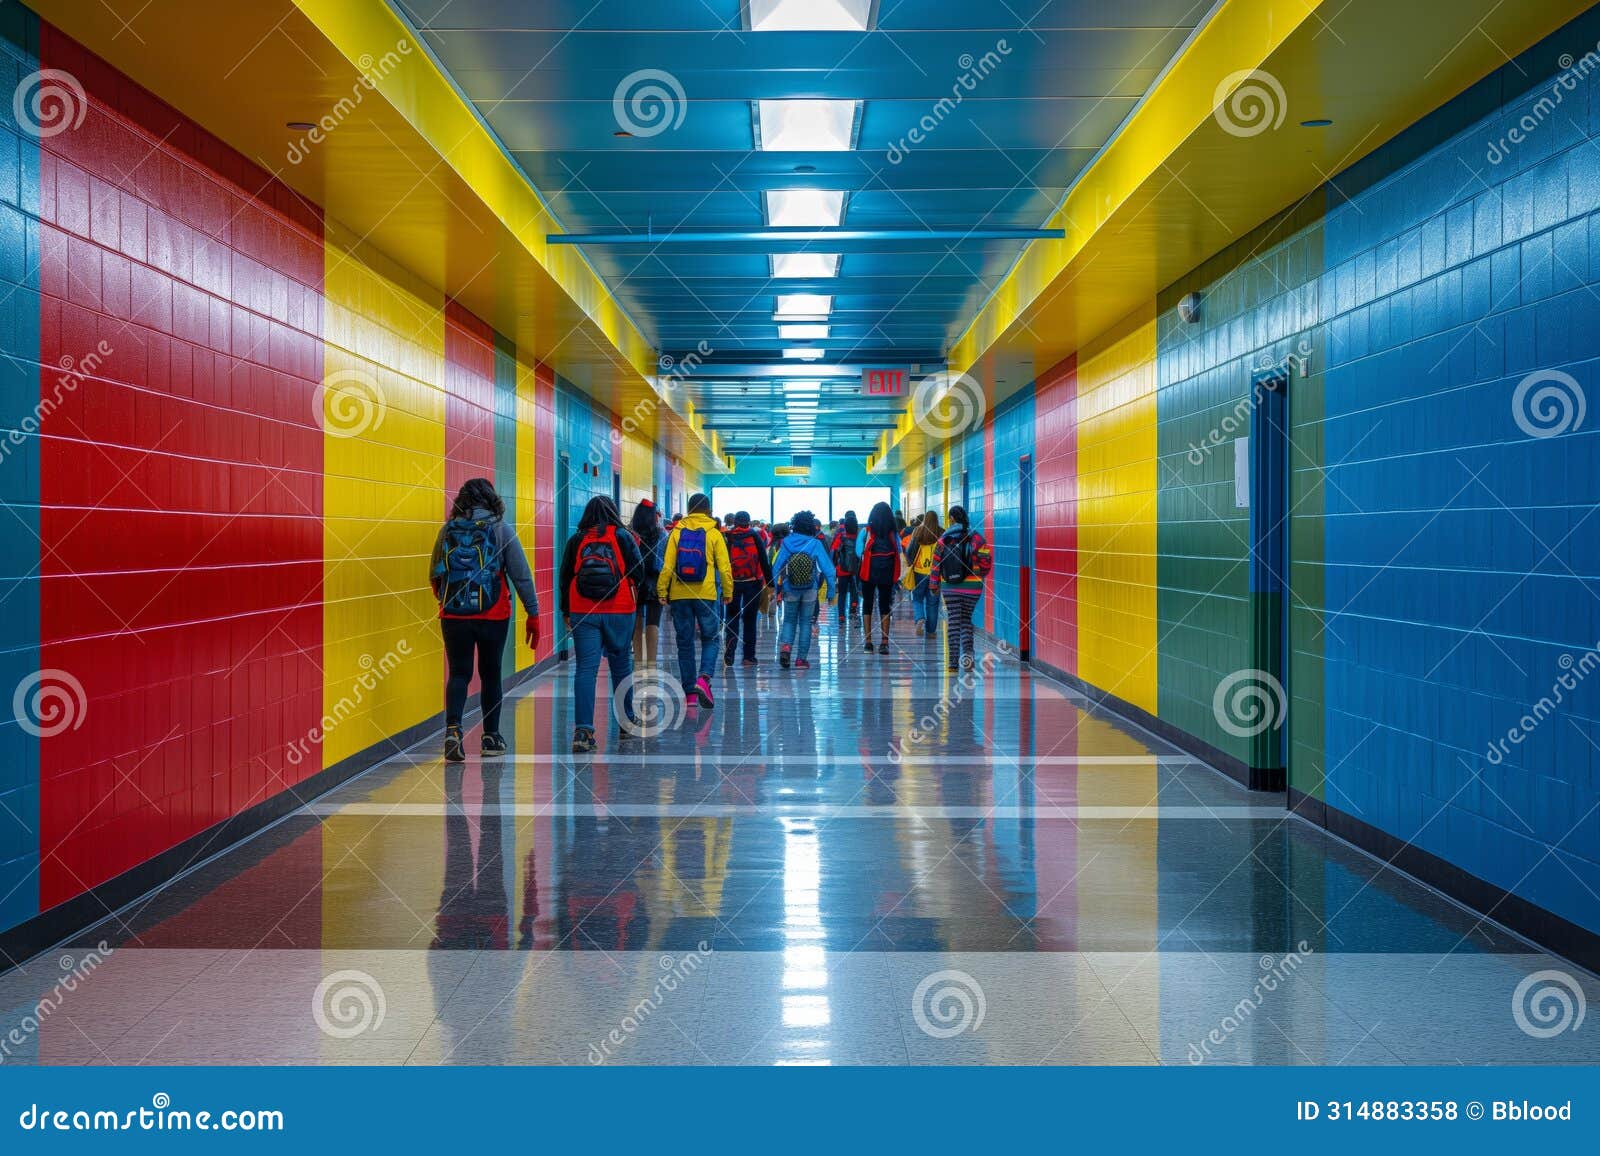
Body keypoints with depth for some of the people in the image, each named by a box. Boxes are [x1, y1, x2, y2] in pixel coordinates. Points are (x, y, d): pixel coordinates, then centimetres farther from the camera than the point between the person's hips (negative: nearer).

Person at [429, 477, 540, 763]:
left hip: (453, 616, 1)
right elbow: (521, 575, -5)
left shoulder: (448, 530, 4)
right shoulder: (501, 529, -3)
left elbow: (434, 576, 12)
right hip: (493, 616, -1)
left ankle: (452, 729, -15)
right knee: (490, 674, 13)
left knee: (458, 674, 7)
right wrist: (532, 614, 0)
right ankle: (491, 738, 20)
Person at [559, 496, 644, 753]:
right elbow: (638, 570, -2)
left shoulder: (576, 540, 4)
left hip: (582, 613, 0)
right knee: (621, 666, 14)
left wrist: (566, 611, 18)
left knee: (586, 669, -3)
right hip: (620, 611, 0)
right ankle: (627, 723, 26)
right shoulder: (623, 537, 0)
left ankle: (583, 729, -15)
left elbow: (565, 577, 8)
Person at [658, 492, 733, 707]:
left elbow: (667, 566, -2)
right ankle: (704, 678, -14)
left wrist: (662, 591, 5)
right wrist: (727, 593, 7)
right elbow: (724, 567, -2)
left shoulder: (677, 532, 1)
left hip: (680, 595, 2)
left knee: (685, 643, 9)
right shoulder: (714, 534, -1)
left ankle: (690, 693, 11)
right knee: (710, 639, 10)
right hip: (706, 594, -2)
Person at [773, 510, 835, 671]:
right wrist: (832, 589, -3)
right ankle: (801, 659, 8)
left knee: (789, 621, 14)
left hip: (790, 591, 1)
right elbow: (827, 567, -9)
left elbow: (776, 567, -4)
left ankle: (785, 646, -13)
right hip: (810, 591, -1)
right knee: (805, 623, 9)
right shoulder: (815, 544, -8)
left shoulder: (786, 542, -5)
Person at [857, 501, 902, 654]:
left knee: (867, 604, 9)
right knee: (885, 606, 8)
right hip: (888, 573, 2)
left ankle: (868, 640, 7)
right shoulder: (893, 533, 0)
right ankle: (884, 641, 0)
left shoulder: (867, 531, -6)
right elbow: (899, 553, -1)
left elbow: (859, 551, -9)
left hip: (869, 572, -1)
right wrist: (897, 576, 3)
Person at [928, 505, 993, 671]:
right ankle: (967, 650, -10)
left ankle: (952, 661, 4)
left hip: (949, 587, 0)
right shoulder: (976, 538, -2)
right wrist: (979, 575, 16)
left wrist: (934, 585, 9)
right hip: (972, 587, 0)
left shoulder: (944, 539, -1)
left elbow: (936, 564, 0)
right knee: (966, 618, 14)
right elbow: (987, 562, -4)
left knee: (953, 621, 6)